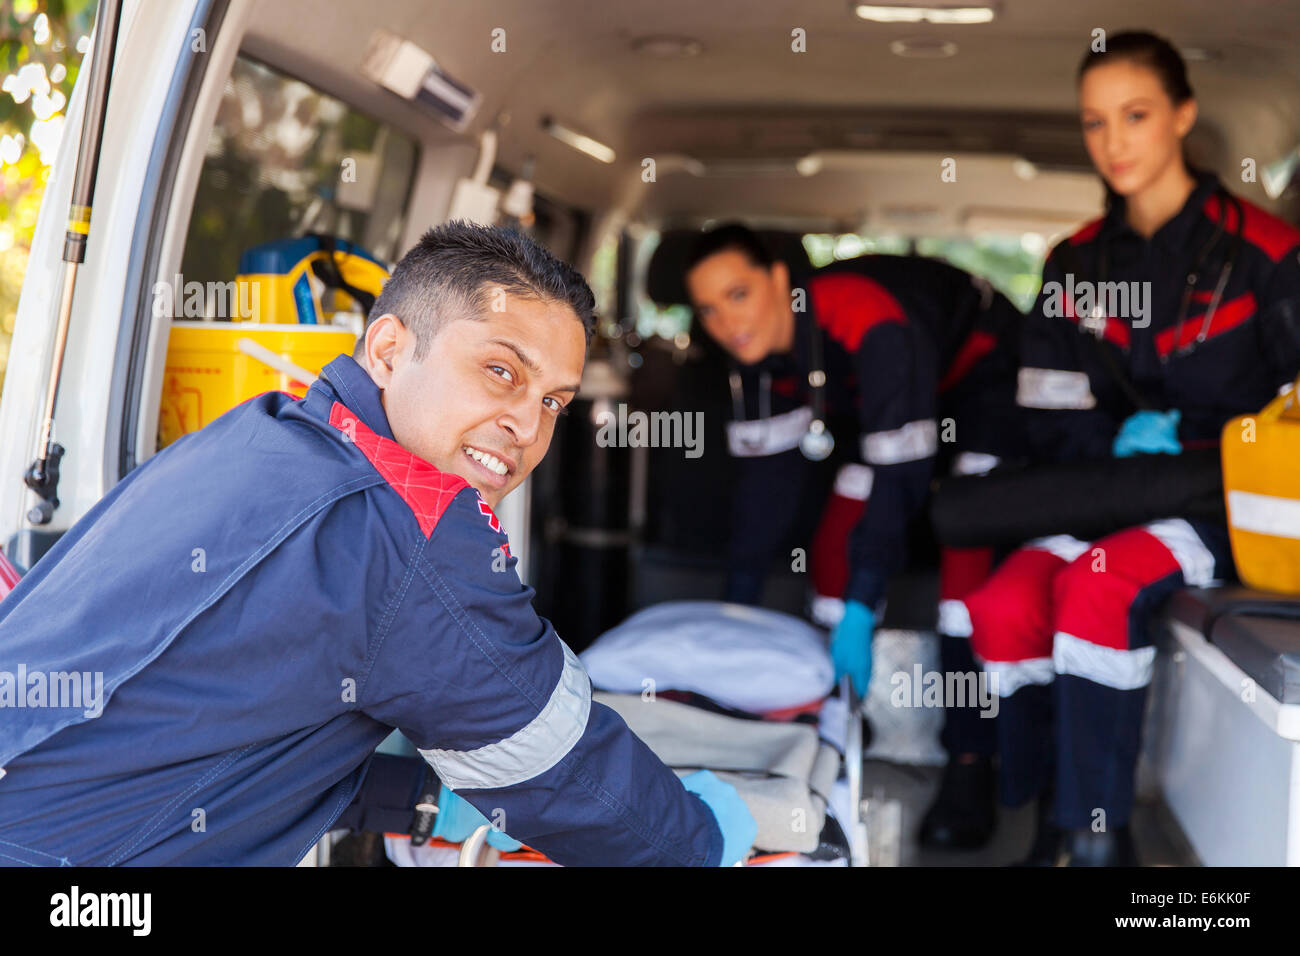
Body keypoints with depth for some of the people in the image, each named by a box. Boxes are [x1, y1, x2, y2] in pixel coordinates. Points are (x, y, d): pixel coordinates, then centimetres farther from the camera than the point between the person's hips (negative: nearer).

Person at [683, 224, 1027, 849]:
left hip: (981, 371, -7)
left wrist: (861, 608, -37)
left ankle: (971, 758, -15)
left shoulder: (870, 323, -39)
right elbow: (768, 469, -10)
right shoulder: (757, 349, -16)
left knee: (966, 549, -22)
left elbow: (900, 471, -38)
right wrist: (738, 604, -10)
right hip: (883, 397, 7)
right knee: (836, 543, -3)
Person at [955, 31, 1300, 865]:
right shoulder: (1075, 265, 8)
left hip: (1232, 501, -4)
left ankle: (1100, 835, -19)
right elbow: (1056, 426, 5)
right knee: (1003, 604, -22)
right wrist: (1131, 443, -13)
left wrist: (1185, 436, -10)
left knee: (1098, 584, -31)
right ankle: (1057, 824, -7)